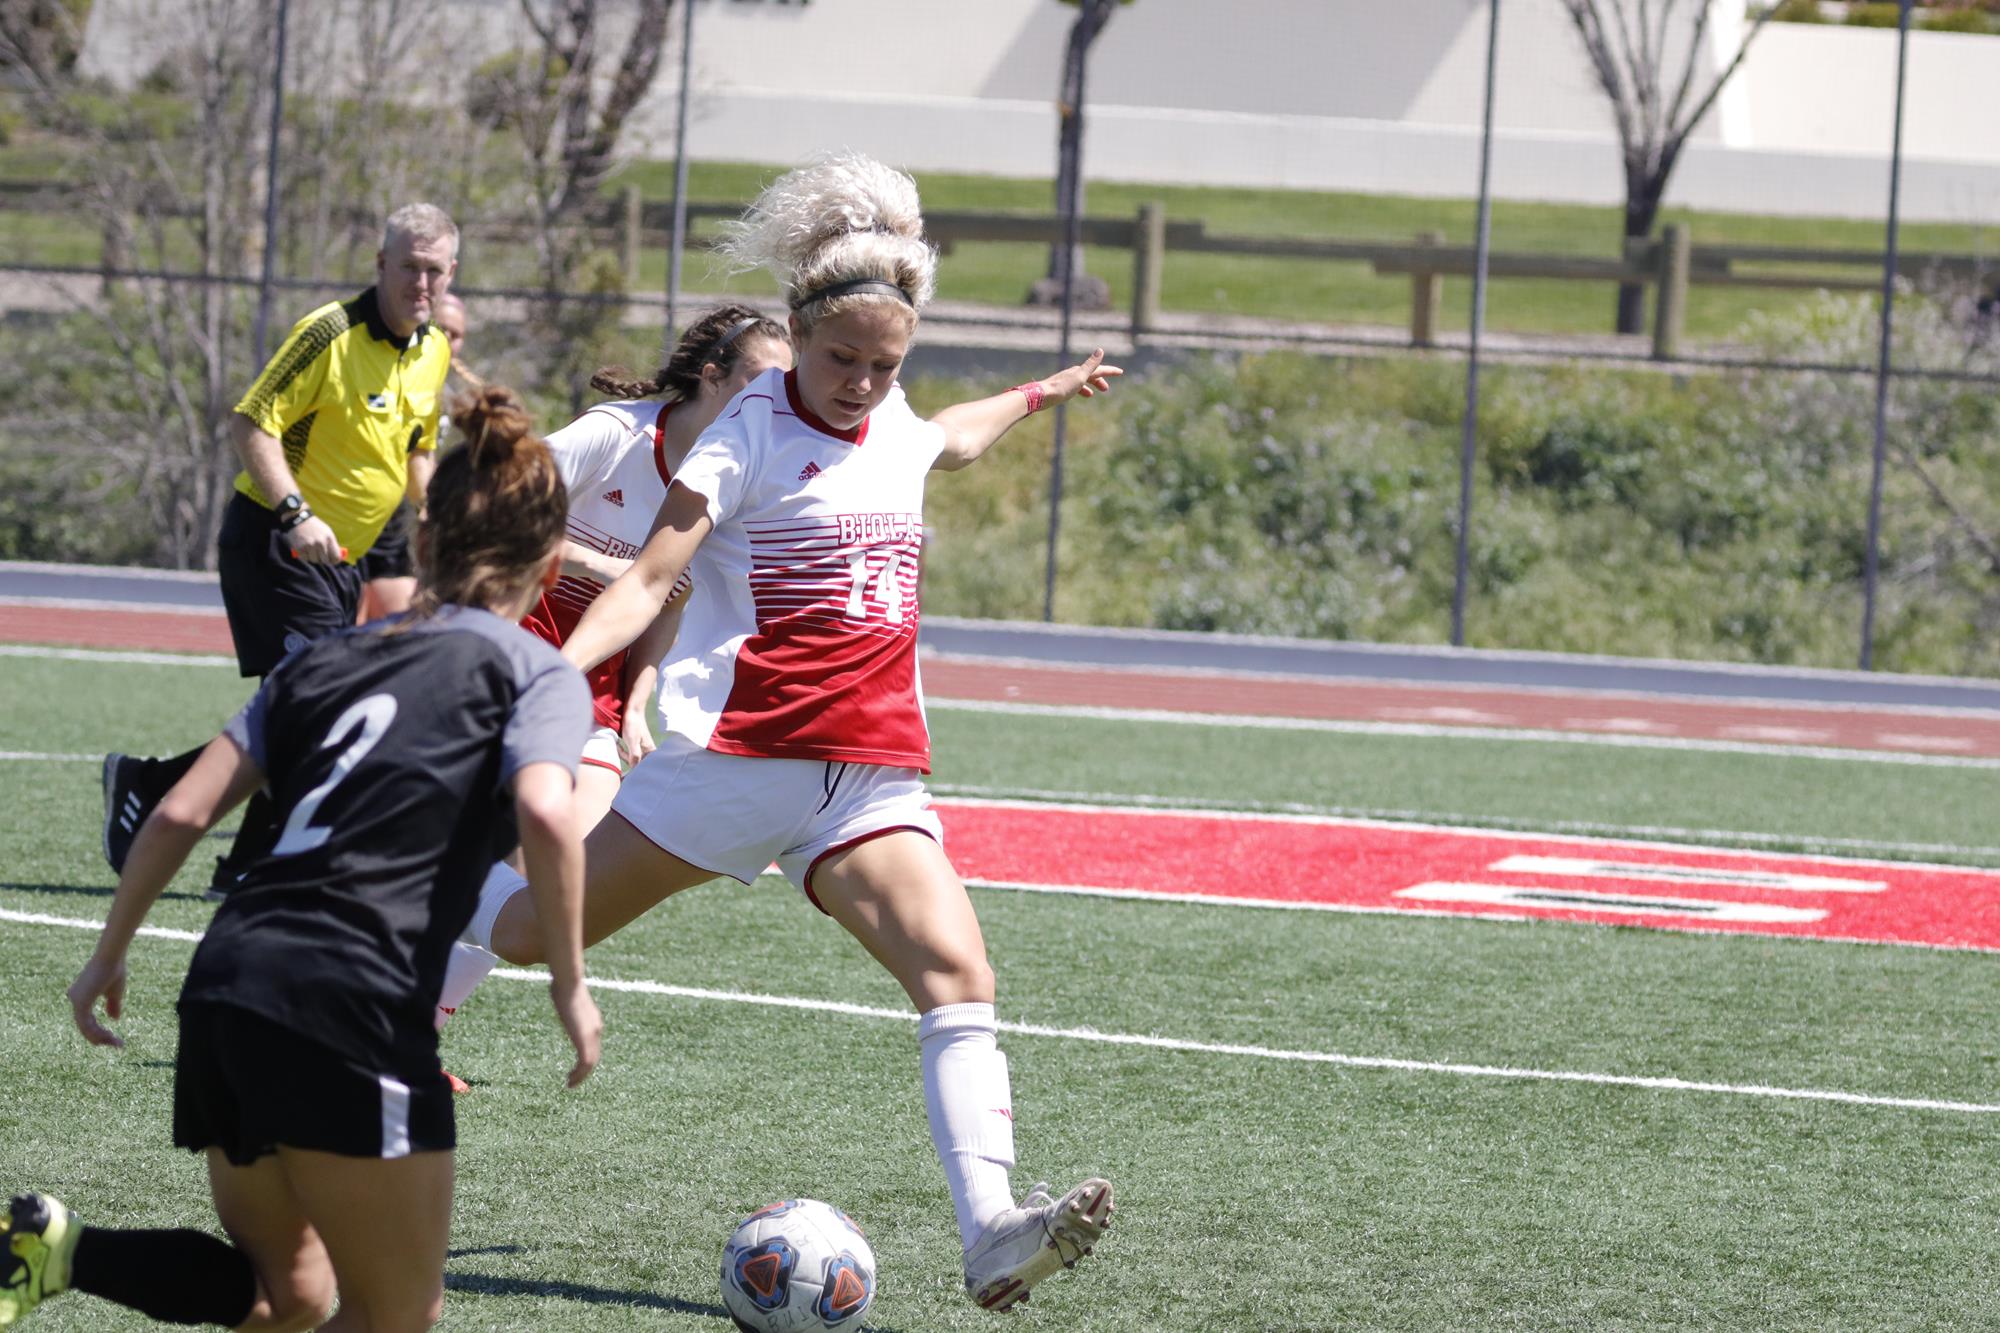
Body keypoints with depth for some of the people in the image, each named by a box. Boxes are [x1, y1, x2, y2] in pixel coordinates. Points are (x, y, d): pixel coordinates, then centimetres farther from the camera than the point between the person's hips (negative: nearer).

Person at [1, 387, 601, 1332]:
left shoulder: (326, 659, 20)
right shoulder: (535, 674, 4)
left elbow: (181, 812, 14)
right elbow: (545, 813, -16)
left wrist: (109, 956, 23)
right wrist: (570, 981, -7)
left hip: (225, 980, 7)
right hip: (351, 1008, -7)